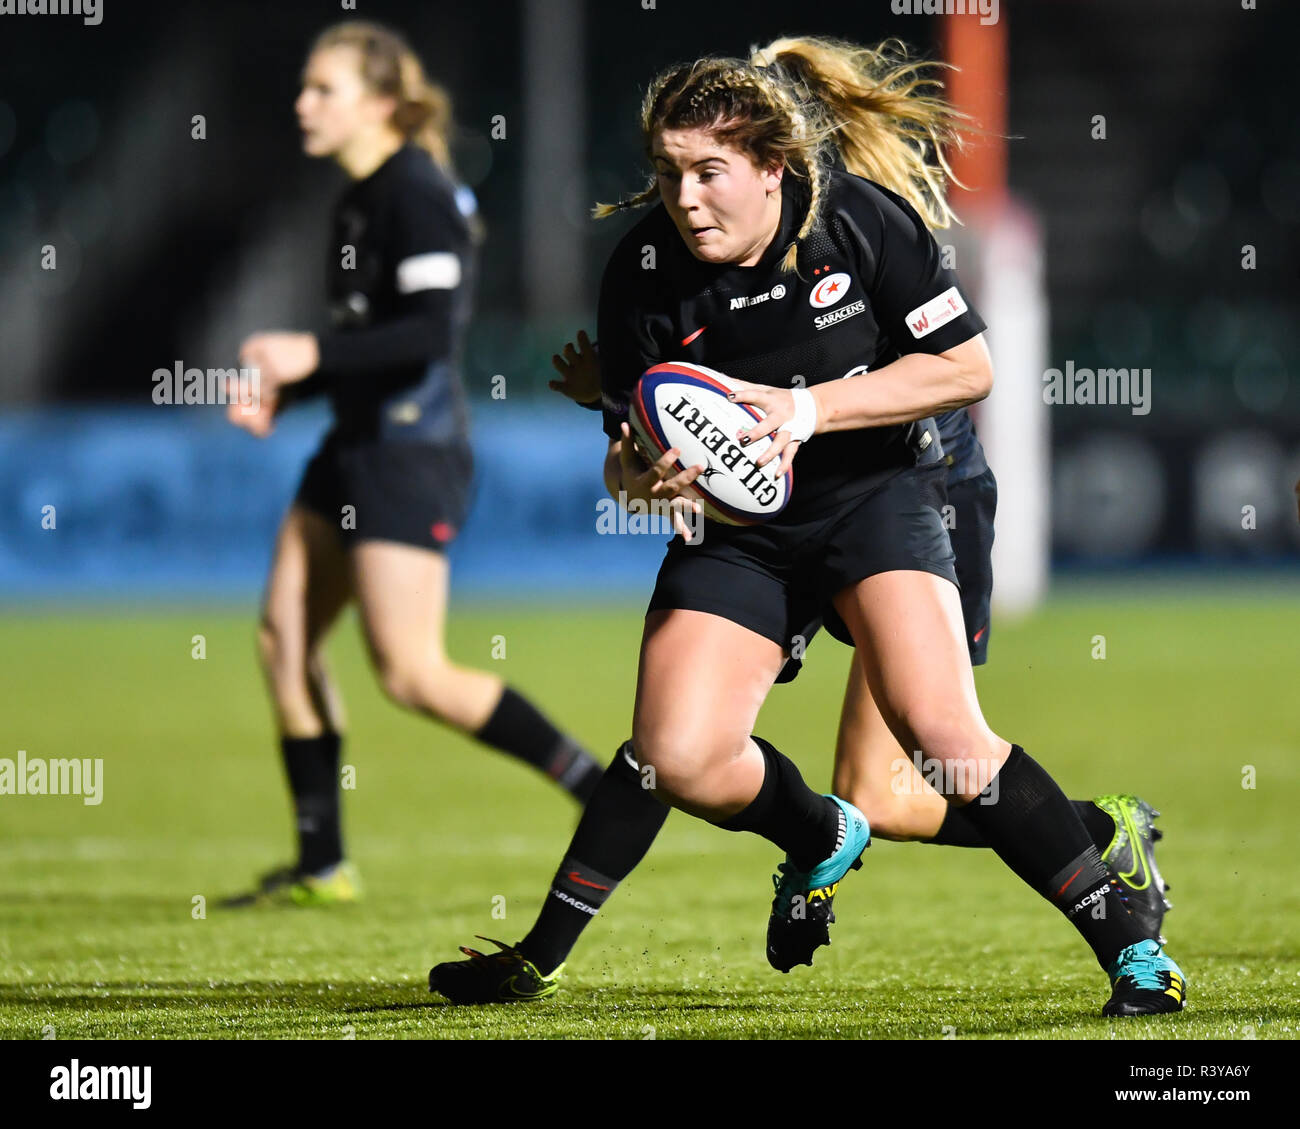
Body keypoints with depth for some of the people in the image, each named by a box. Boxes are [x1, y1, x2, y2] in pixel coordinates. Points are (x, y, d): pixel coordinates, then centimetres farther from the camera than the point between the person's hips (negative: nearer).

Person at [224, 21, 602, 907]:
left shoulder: (418, 195, -14)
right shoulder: (359, 202, 15)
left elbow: (433, 331, -24)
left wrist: (315, 354, -24)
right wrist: (283, 391, 12)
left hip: (413, 454, -10)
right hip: (358, 445, 10)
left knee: (410, 673, -12)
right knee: (284, 633, 5)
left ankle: (608, 793, -5)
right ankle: (322, 866, 10)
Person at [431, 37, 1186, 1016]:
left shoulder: (865, 218, -16)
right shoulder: (645, 272, -12)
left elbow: (967, 368, -11)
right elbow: (624, 455, -5)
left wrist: (809, 409, -21)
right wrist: (640, 476, -31)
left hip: (876, 492, -2)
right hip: (738, 530, 2)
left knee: (942, 732, -22)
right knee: (679, 761, -14)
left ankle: (1128, 944, -11)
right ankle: (821, 838, 20)